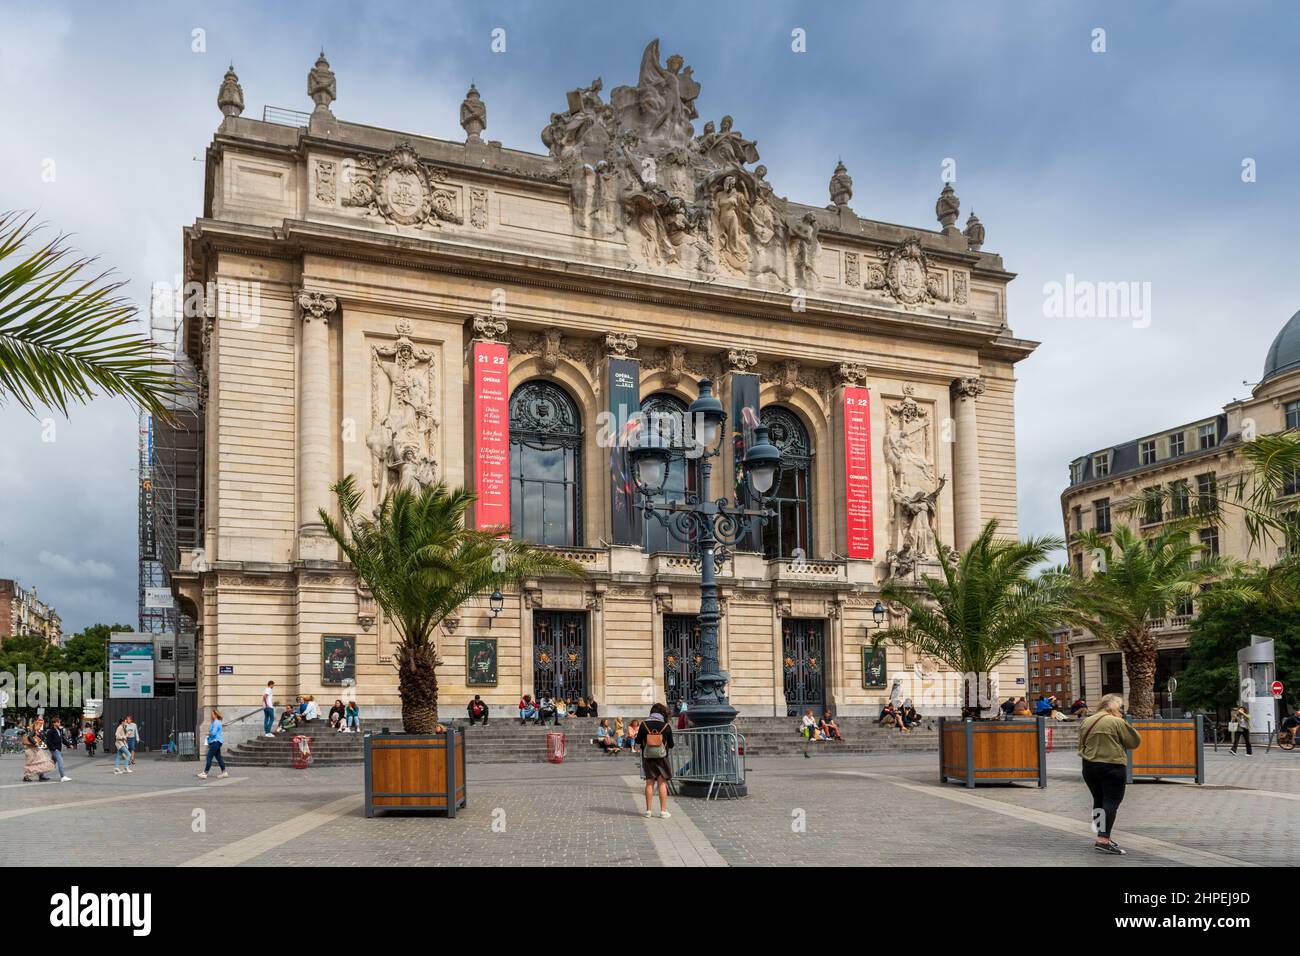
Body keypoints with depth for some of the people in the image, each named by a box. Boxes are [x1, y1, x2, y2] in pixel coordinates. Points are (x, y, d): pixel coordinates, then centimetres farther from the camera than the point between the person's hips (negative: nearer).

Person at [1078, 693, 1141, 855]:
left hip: (1089, 767, 6)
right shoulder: (1117, 722, -11)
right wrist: (1128, 726, 9)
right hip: (1112, 767, -6)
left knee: (1098, 800, 17)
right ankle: (1103, 840, -11)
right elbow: (1134, 741, -4)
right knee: (1111, 801, -3)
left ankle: (1101, 836, 24)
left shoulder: (1086, 722, 8)